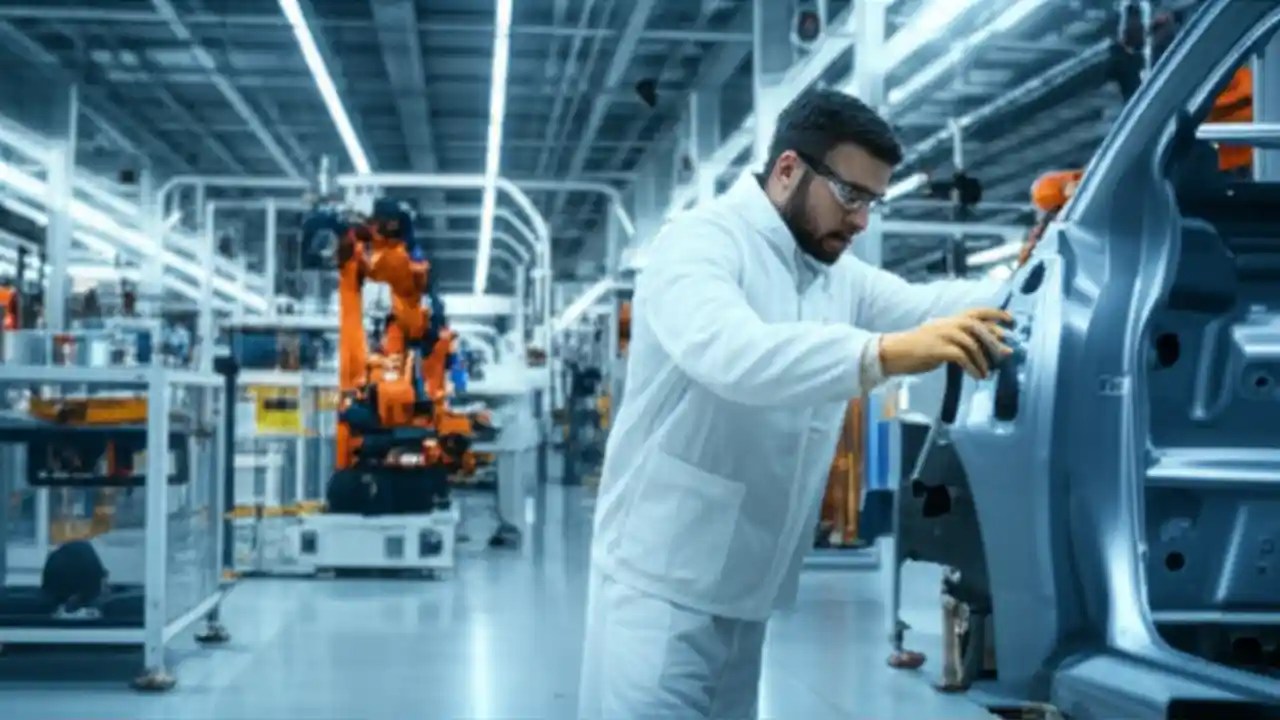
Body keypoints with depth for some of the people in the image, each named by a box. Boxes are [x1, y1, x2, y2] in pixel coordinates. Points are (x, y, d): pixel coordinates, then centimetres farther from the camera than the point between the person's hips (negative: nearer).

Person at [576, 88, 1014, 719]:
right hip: (662, 584, -8)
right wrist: (885, 353, -42)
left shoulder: (839, 277, 15)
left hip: (744, 595, 8)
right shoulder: (701, 242, -12)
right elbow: (730, 352, -31)